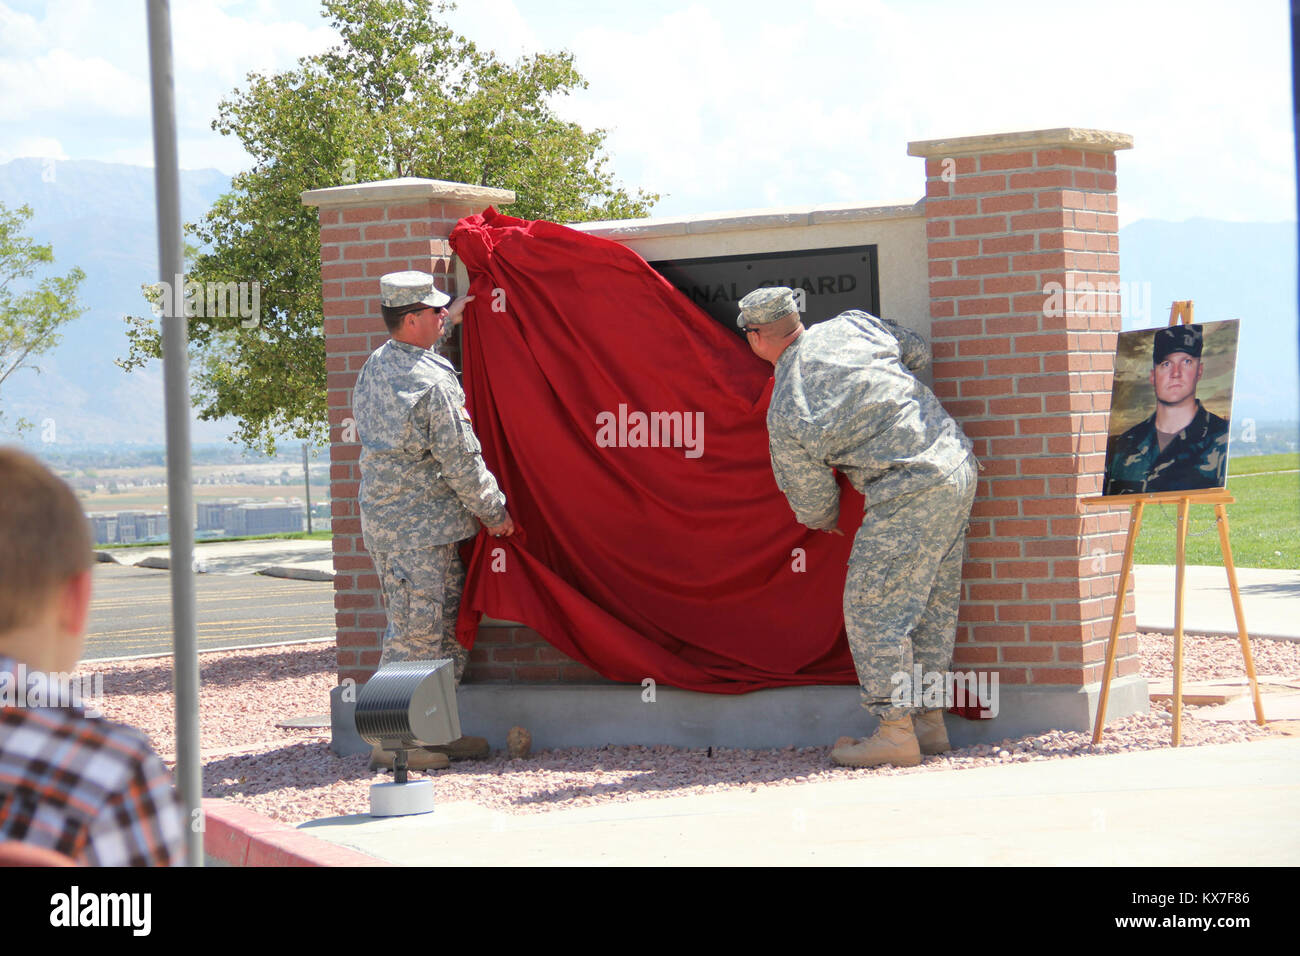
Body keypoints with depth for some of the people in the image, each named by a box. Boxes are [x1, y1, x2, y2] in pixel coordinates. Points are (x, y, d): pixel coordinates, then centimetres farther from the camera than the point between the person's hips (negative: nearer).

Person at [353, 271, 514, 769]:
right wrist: (494, 510, 0)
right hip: (417, 528, -10)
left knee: (450, 626, 14)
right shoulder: (434, 384, -18)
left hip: (385, 518, 10)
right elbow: (461, 461, -14)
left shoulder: (376, 365, 9)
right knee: (416, 633, -6)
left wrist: (452, 319, 42)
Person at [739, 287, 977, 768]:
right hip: (958, 463, 8)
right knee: (932, 602, 16)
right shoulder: (853, 325, 5)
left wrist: (824, 523, 29)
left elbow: (814, 504, 6)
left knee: (872, 607, 1)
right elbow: (919, 353, 22)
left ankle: (896, 732, 0)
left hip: (910, 493, -8)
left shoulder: (786, 420, -7)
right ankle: (930, 721, 22)